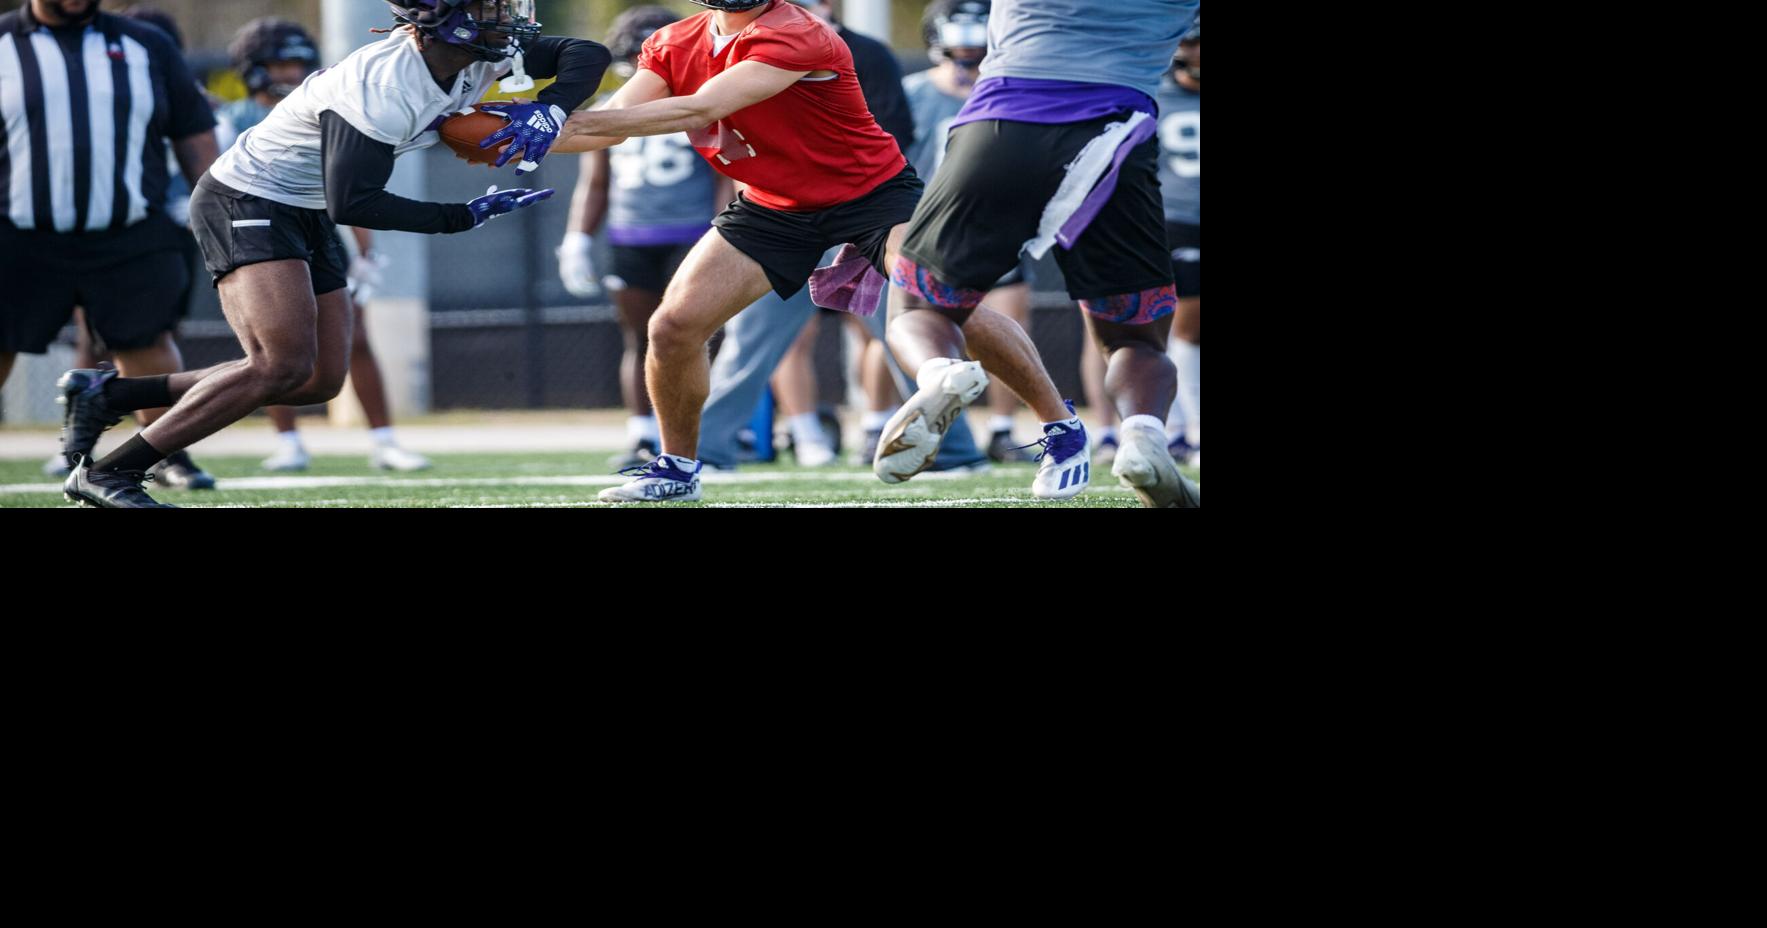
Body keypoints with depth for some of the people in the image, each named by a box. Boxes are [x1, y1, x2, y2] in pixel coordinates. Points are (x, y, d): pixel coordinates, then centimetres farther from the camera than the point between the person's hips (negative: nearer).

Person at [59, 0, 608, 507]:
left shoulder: (481, 58, -5)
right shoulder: (383, 92, -30)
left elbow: (587, 56, 2)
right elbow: (352, 204, -29)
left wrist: (548, 112, -18)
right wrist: (463, 217, -25)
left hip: (306, 216, 10)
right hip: (248, 203, -10)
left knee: (320, 382, 8)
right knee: (283, 364, -23)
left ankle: (114, 395, 13)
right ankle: (106, 474, -16)